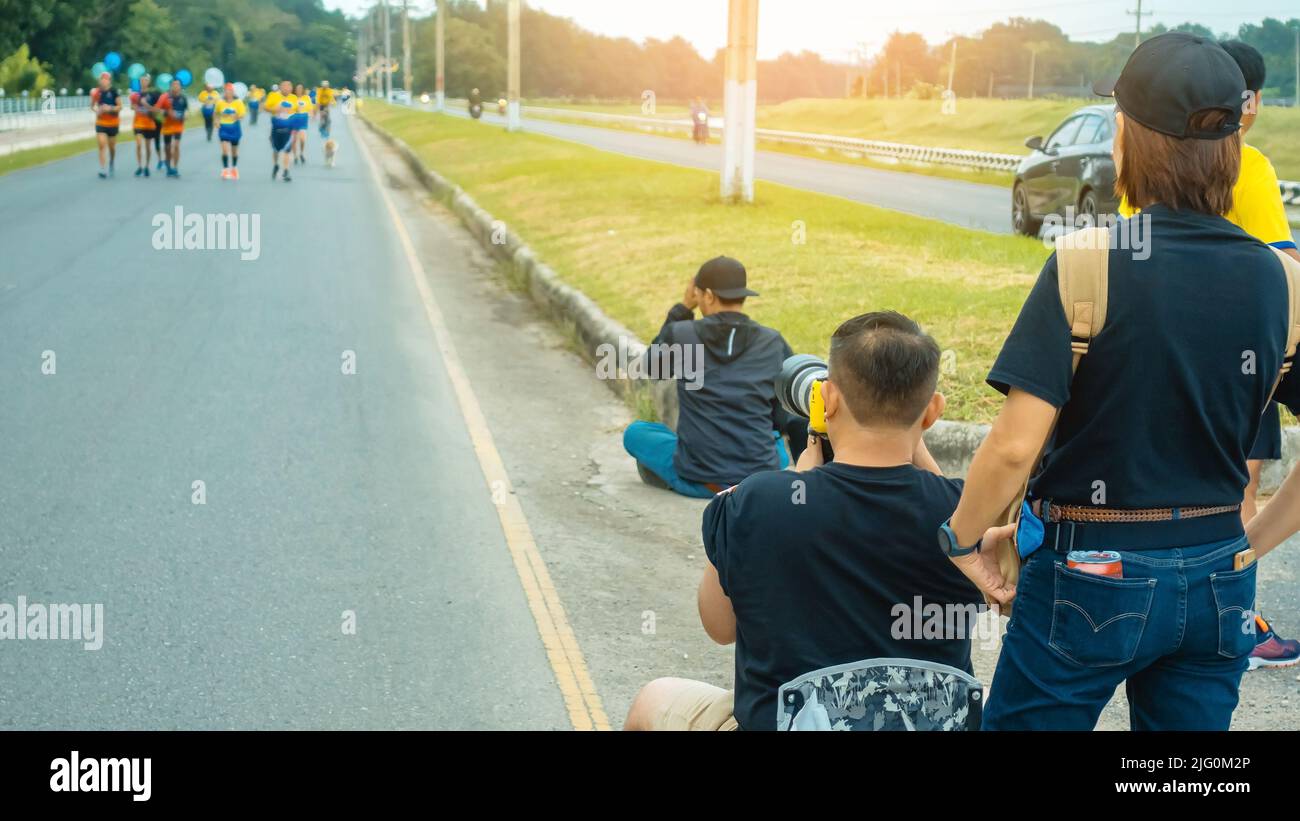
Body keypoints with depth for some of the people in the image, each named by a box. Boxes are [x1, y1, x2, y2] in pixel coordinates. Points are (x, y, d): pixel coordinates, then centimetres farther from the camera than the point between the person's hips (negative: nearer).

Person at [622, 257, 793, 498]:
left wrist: (683, 307, 19)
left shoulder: (681, 334, -4)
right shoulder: (774, 343, 0)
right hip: (762, 480, 3)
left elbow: (653, 365, 20)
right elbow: (786, 418, 5)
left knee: (634, 432, 23)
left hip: (697, 482, -2)